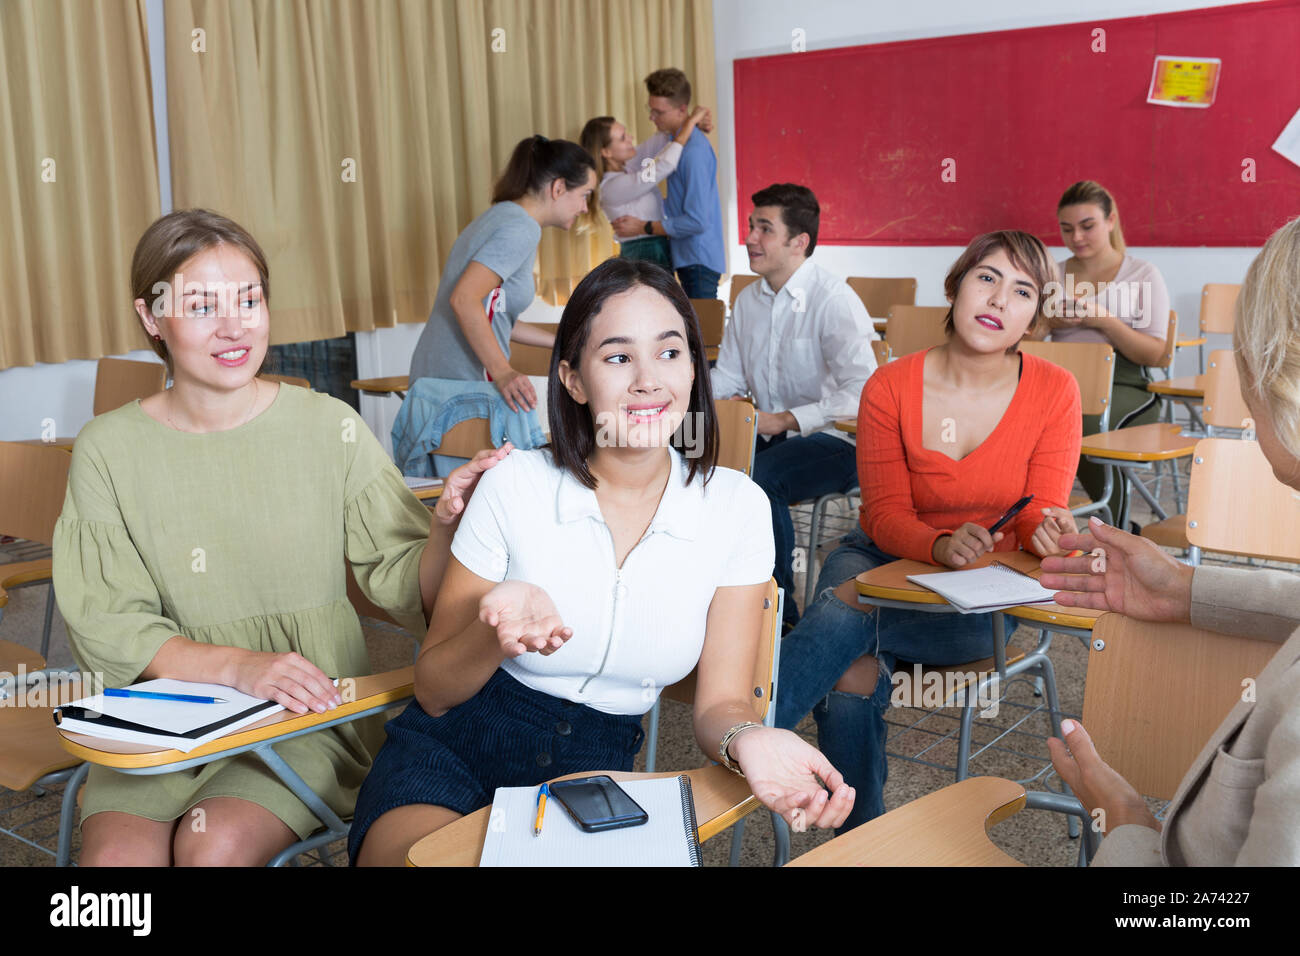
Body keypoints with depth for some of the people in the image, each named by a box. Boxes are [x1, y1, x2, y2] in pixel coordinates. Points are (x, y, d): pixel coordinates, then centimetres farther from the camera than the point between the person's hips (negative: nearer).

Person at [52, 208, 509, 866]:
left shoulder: (328, 428, -3)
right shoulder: (109, 452, -2)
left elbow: (404, 586, -3)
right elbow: (104, 626, -4)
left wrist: (446, 526, -25)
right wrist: (238, 665, -19)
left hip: (308, 717, 0)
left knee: (216, 844, -24)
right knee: (115, 854, -24)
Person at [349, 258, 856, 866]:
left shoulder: (735, 508, -6)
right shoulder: (515, 486, -10)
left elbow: (718, 701, -4)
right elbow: (433, 692, -4)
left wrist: (748, 740, -28)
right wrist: (499, 626, -26)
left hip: (596, 771, 3)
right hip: (453, 750, -2)